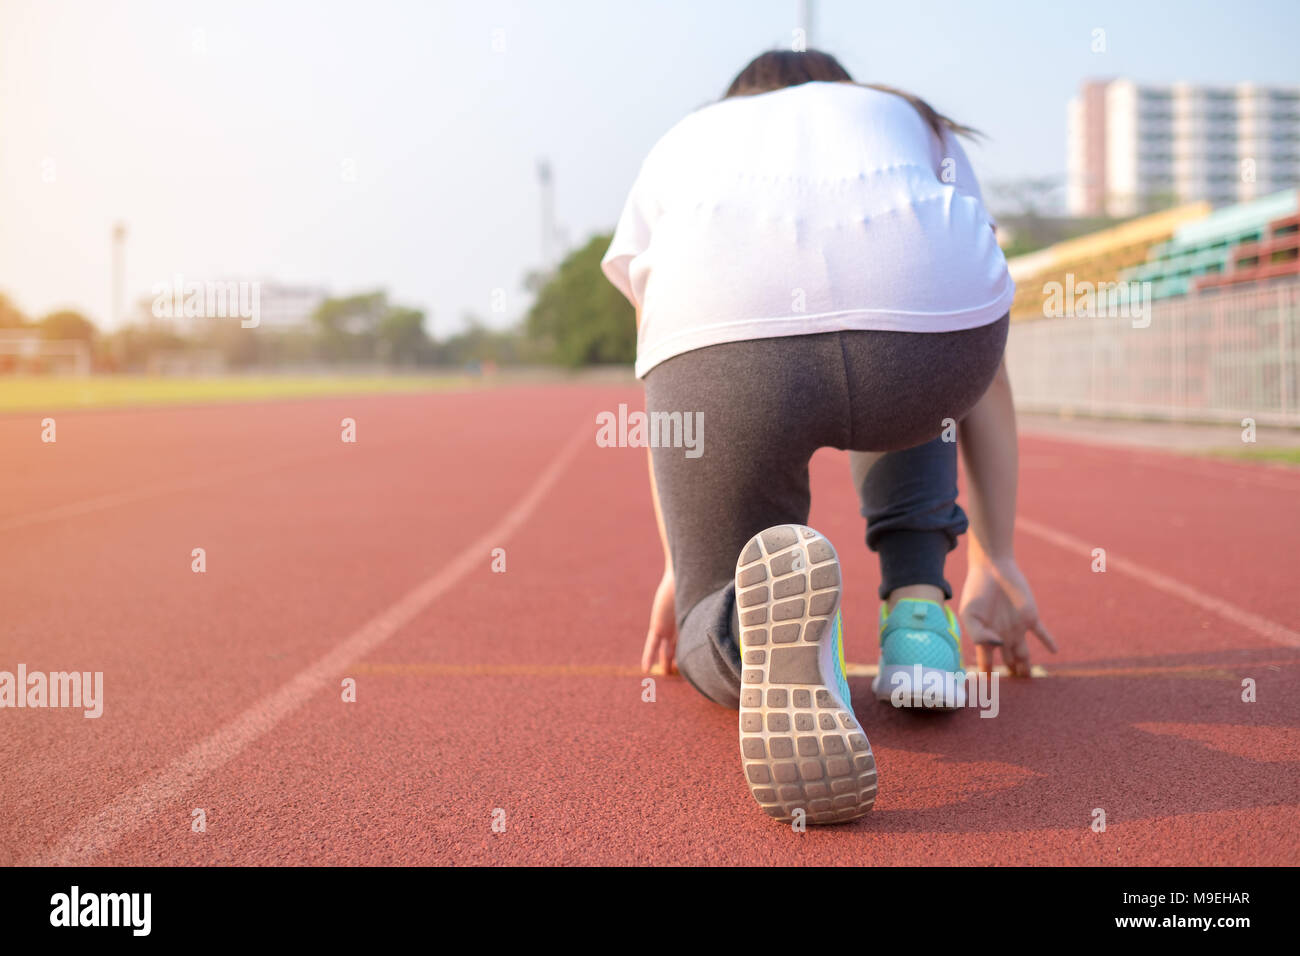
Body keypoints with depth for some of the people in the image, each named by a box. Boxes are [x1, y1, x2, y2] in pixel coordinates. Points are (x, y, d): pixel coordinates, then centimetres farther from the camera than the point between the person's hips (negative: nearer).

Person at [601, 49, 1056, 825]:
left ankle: (763, 609, -20)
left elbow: (674, 390, 40)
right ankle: (919, 613, 20)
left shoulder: (676, 147, 41)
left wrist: (681, 565, 48)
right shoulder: (917, 118, 40)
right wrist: (996, 561, 41)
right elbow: (984, 372, 37)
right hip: (934, 313, 1)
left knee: (718, 649, 18)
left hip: (724, 327, -1)